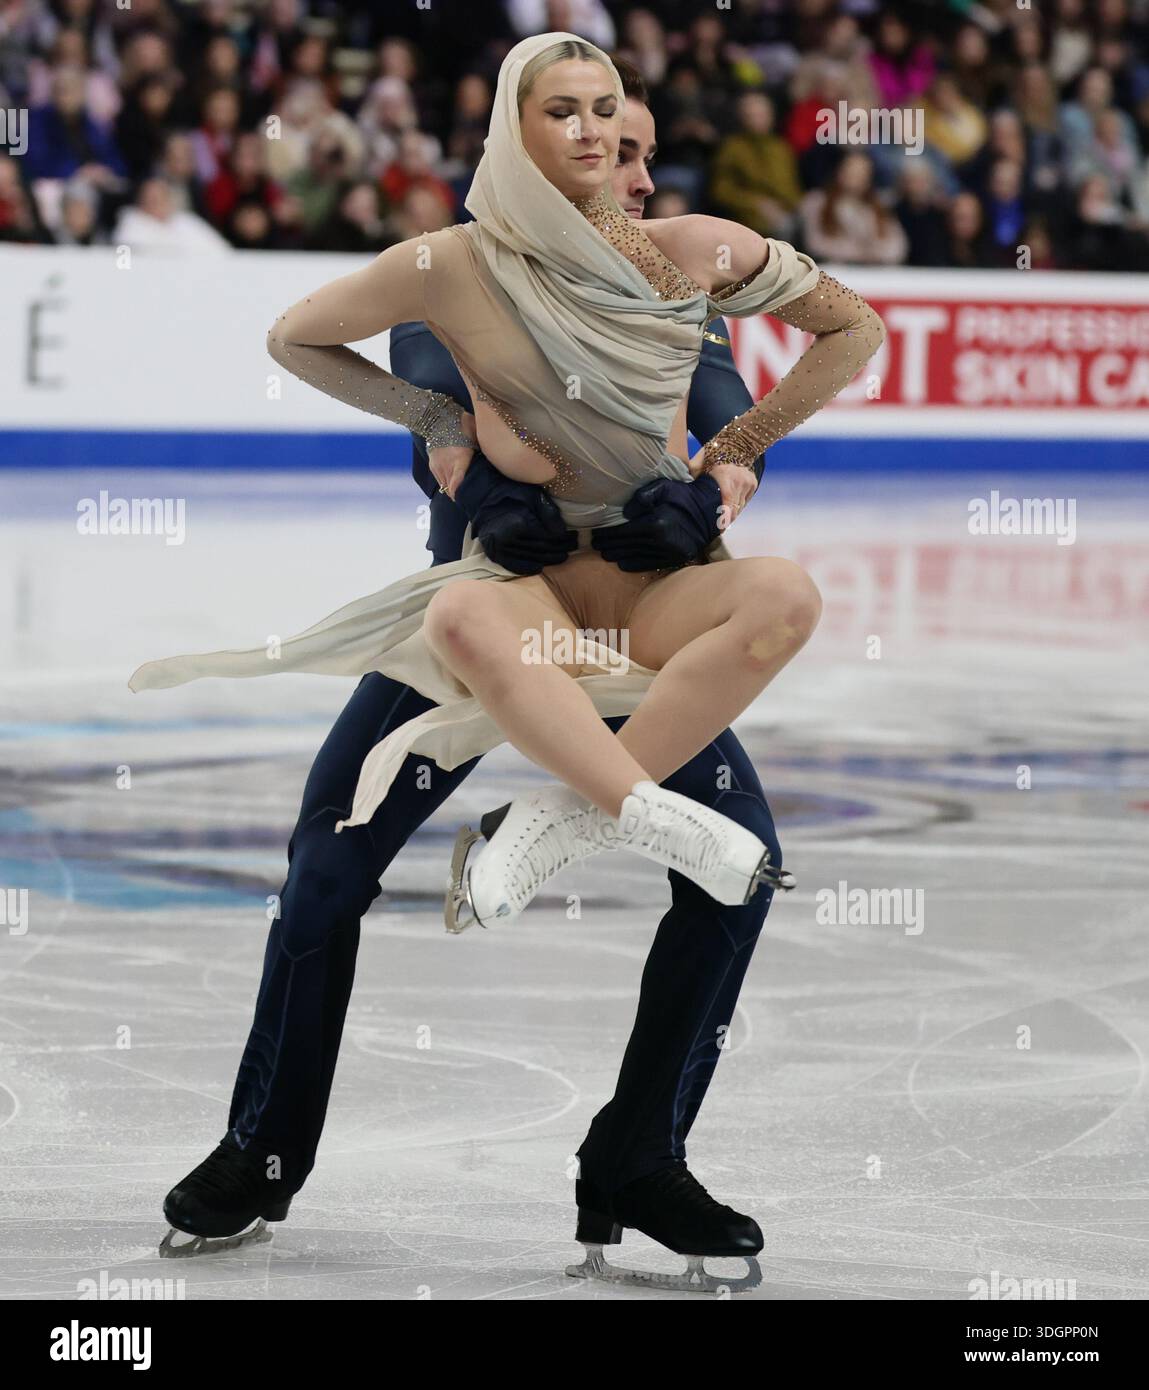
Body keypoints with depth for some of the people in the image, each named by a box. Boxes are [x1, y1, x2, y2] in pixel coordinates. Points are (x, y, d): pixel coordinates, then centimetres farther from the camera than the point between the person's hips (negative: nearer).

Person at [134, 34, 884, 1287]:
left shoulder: (694, 255, -1)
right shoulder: (455, 270, -4)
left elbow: (854, 325, 13)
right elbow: (293, 339, 11)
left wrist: (741, 449, 7)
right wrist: (436, 421, 4)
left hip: (651, 592, 1)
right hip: (510, 571, -1)